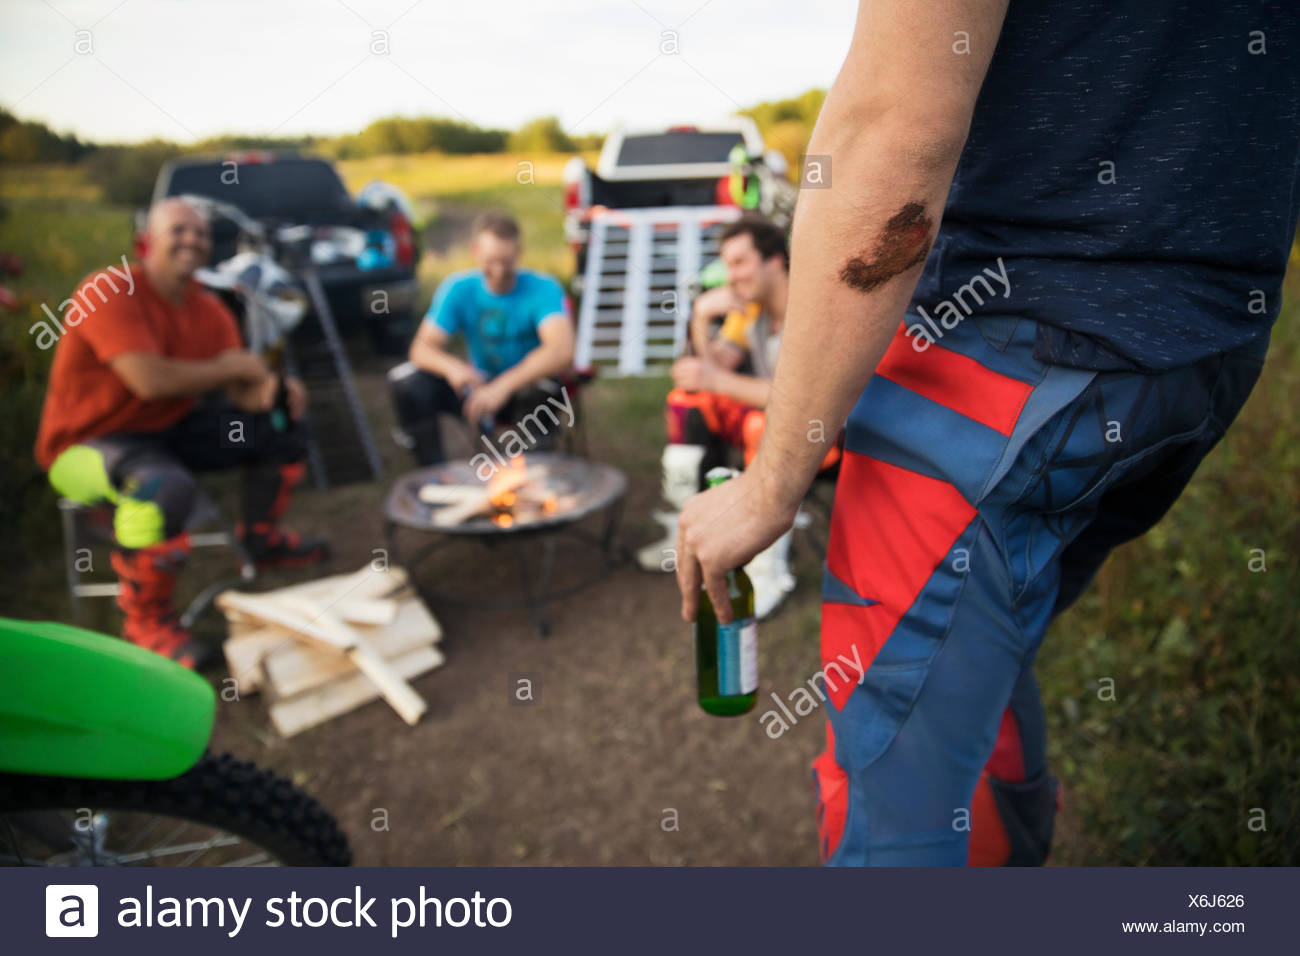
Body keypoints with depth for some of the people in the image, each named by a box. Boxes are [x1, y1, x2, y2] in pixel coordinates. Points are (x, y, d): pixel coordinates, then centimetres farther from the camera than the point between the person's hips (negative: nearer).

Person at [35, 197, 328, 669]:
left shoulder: (209, 310, 1)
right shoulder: (109, 293, -21)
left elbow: (241, 392, -1)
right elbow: (149, 380, -33)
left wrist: (271, 388, -25)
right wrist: (228, 368, -18)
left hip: (170, 428, 8)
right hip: (88, 443, -8)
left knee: (278, 429, 9)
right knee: (166, 489, -39)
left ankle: (262, 539, 30)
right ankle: (146, 618, -15)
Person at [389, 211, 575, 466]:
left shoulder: (543, 289, -18)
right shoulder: (458, 289, -6)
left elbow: (561, 351, -35)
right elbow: (422, 347, -12)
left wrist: (503, 386, -48)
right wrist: (452, 367, -37)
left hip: (528, 389, -3)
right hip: (481, 386, 3)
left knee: (542, 387, -38)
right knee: (406, 381, -17)